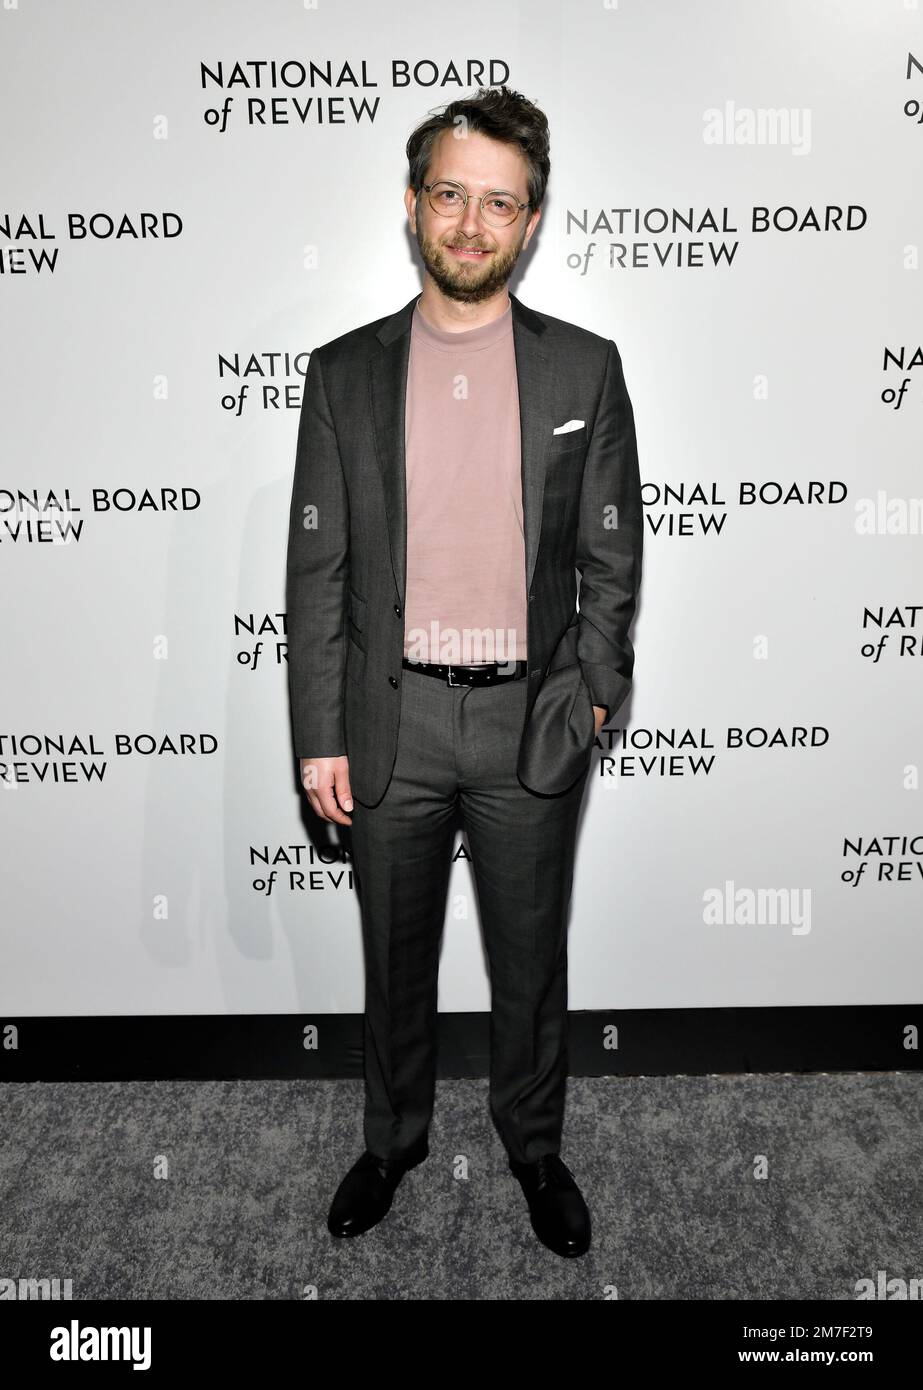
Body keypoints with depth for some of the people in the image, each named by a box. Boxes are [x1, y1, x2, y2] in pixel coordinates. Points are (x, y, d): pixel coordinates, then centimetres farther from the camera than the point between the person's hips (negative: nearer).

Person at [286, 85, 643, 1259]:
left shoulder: (585, 369, 0)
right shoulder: (342, 373, 1)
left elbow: (612, 557, 4)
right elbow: (316, 571, 0)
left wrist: (593, 694, -3)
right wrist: (319, 738, -3)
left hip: (532, 723, 0)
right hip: (389, 721, 1)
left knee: (530, 958, 15)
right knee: (394, 957, 17)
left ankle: (534, 1143, 40)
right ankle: (394, 1137, 42)